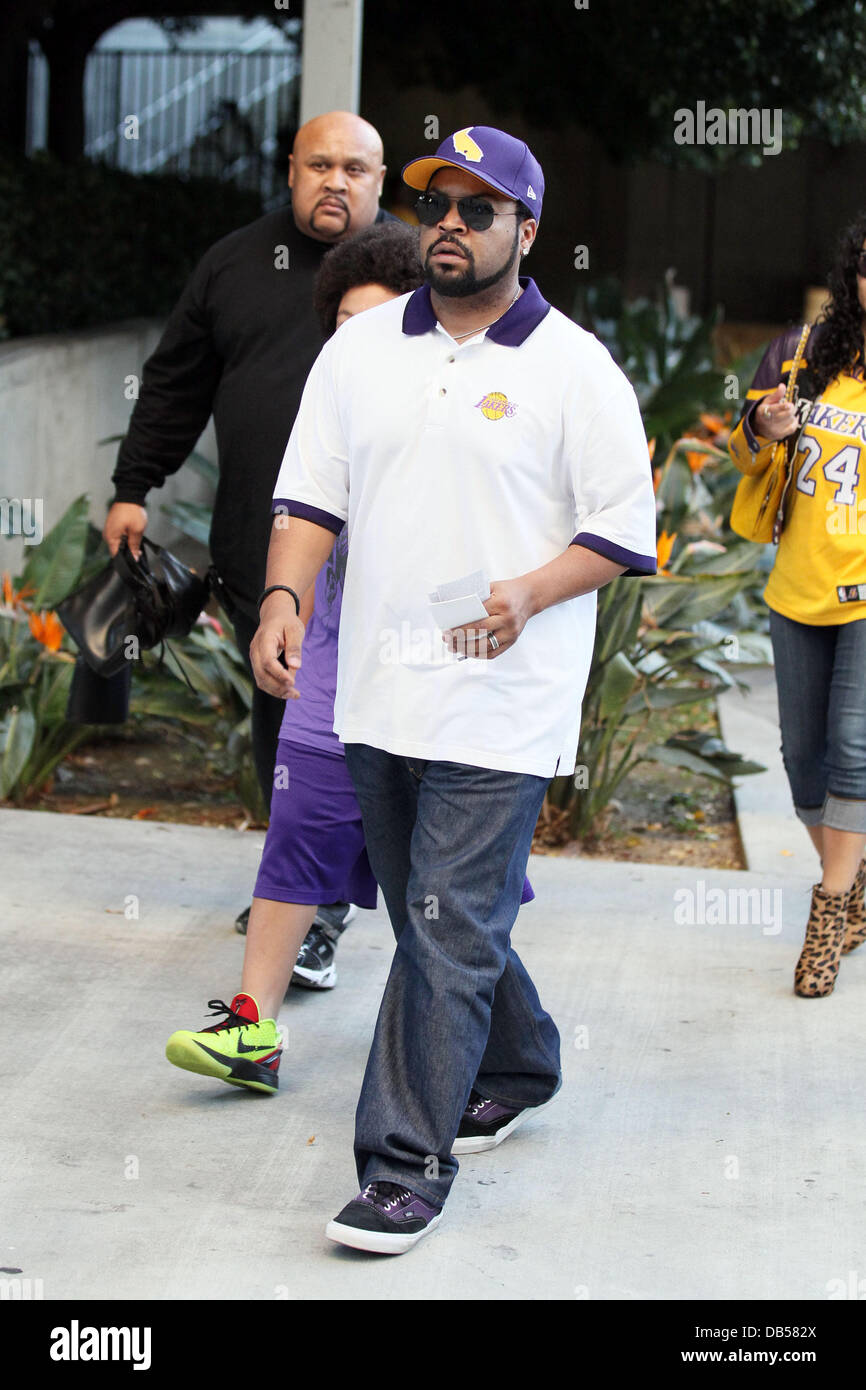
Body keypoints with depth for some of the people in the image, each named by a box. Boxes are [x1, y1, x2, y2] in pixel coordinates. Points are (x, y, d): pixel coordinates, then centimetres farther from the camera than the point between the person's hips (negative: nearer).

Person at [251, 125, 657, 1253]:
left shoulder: (575, 368, -4)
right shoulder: (361, 347, 10)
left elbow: (627, 526, -3)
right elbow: (312, 491, 11)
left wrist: (532, 590, -19)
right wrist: (284, 595, -6)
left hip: (502, 704, -5)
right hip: (381, 692, 6)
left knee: (449, 926, -9)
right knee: (436, 914, 17)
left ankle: (408, 1164, -4)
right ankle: (518, 1070, 39)